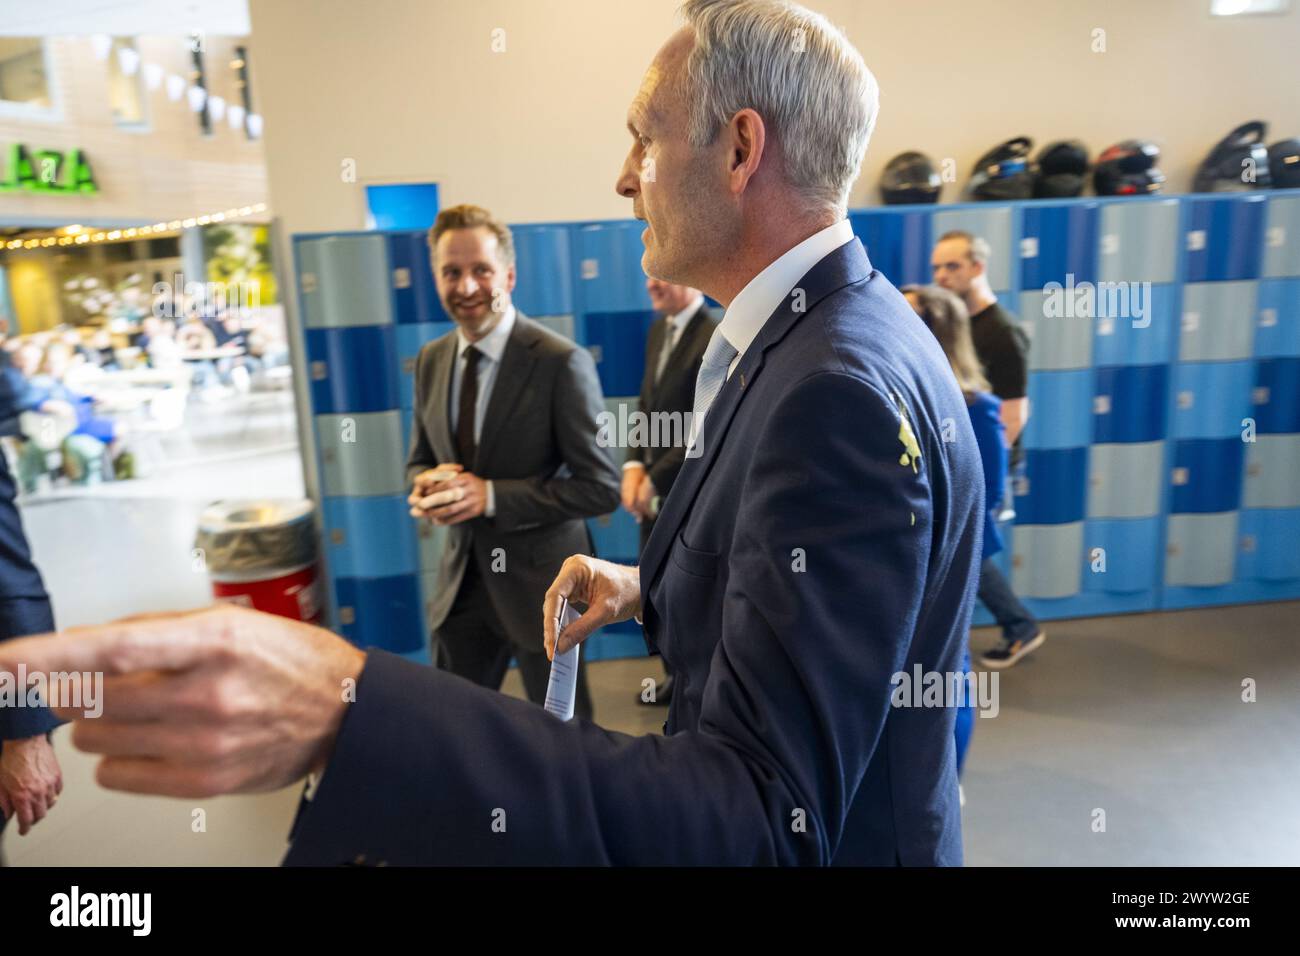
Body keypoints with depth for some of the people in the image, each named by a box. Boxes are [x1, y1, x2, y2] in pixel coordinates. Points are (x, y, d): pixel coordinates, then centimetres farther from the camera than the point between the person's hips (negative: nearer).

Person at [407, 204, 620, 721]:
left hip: (539, 580, -5)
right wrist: (426, 484, -10)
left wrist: (490, 495, -24)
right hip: (463, 577, 5)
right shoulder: (431, 360, 3)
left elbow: (600, 487, -17)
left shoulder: (562, 362, -16)